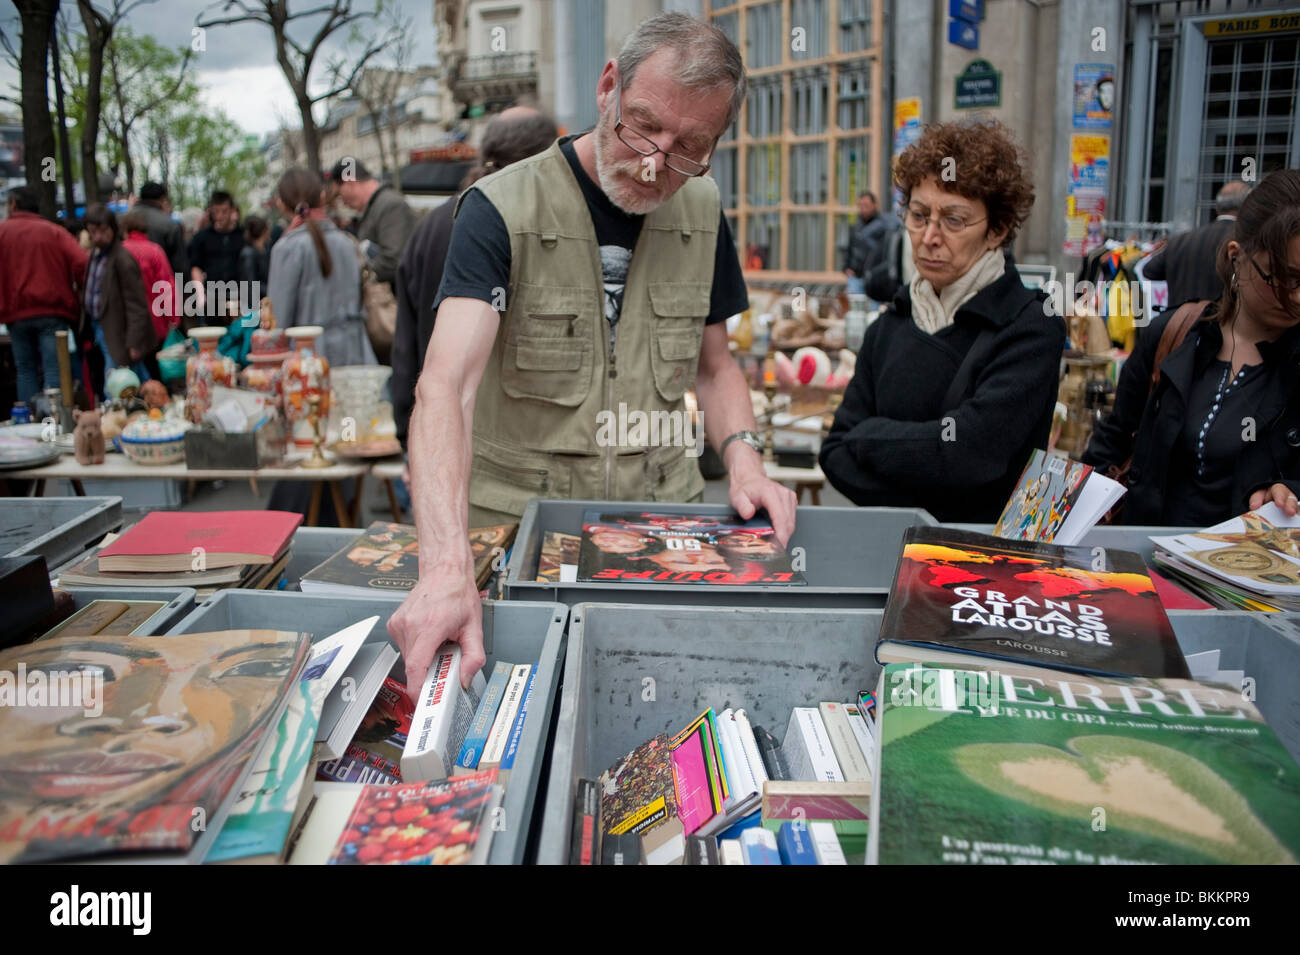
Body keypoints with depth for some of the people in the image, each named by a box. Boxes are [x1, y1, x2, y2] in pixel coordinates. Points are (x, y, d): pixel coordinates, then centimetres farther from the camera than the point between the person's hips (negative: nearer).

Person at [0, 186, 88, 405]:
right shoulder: (54, 231, 2)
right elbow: (81, 262, -10)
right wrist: (75, 296, 3)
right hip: (52, 311, -1)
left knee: (25, 370, 11)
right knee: (54, 369, -5)